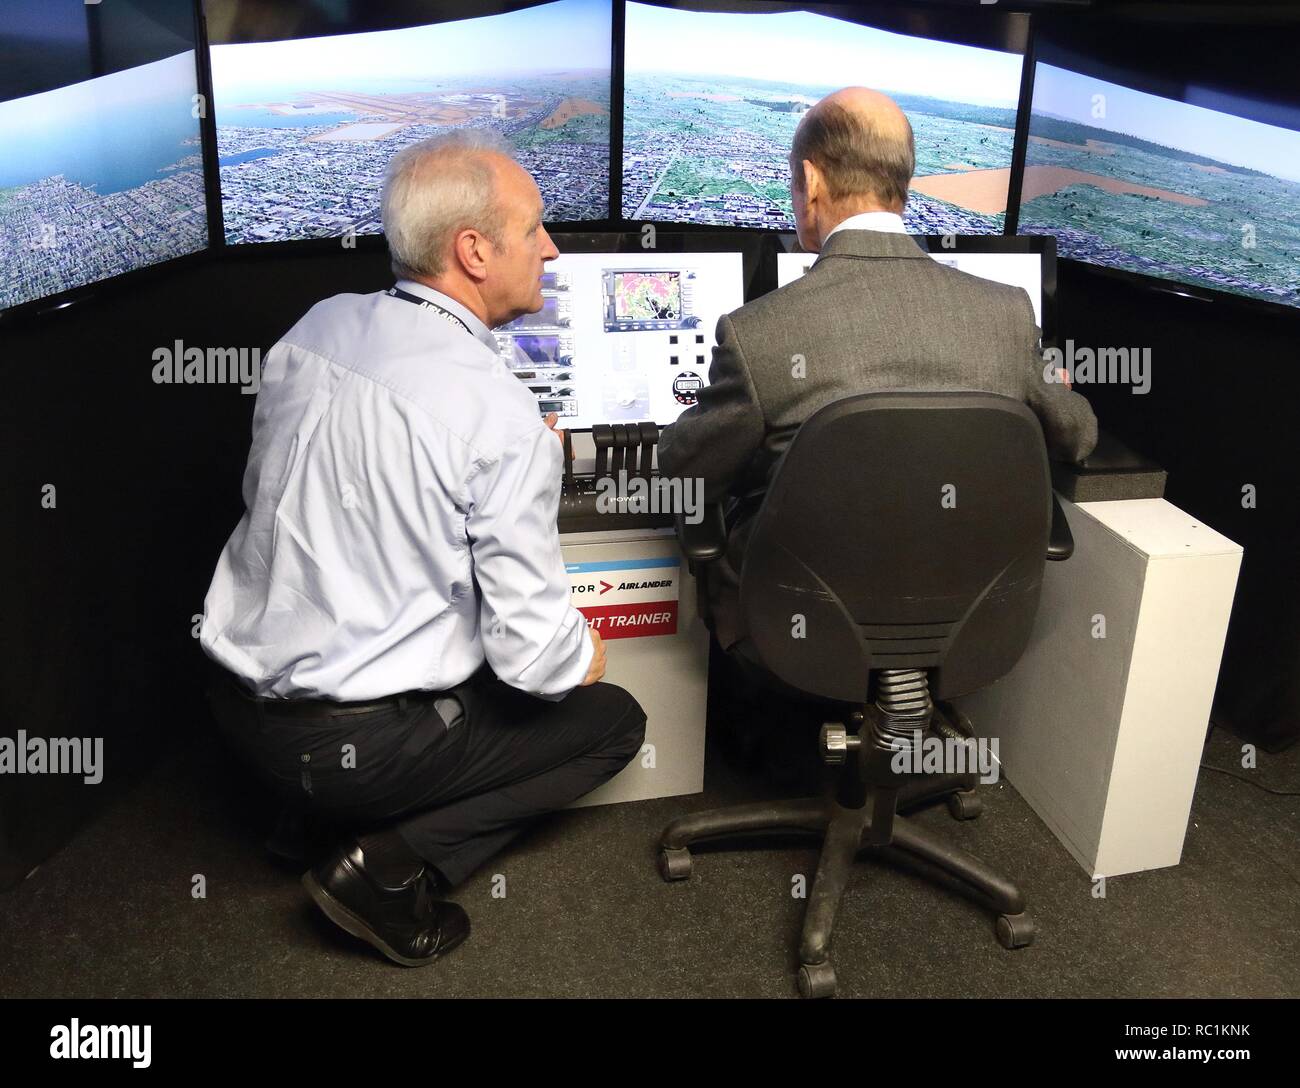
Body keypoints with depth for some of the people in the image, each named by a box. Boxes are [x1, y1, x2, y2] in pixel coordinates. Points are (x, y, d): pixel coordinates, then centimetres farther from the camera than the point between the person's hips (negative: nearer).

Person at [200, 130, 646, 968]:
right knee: (616, 718, 11)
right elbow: (530, 651, -22)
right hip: (359, 746, -7)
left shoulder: (316, 327, -2)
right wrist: (585, 655, 5)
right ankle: (396, 866, -1)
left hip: (244, 706, 7)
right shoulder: (501, 417, -23)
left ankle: (316, 815, 16)